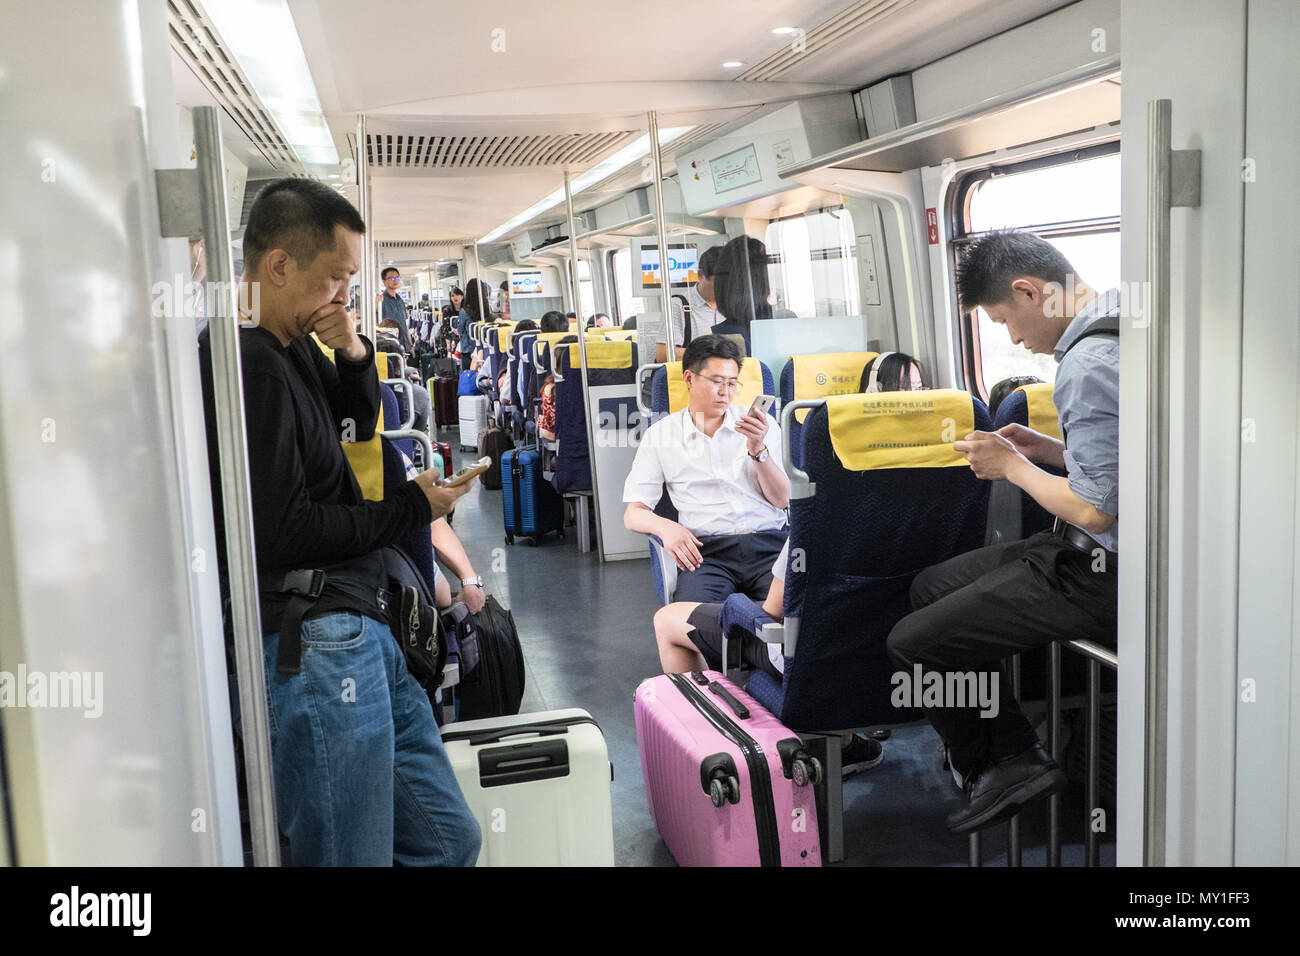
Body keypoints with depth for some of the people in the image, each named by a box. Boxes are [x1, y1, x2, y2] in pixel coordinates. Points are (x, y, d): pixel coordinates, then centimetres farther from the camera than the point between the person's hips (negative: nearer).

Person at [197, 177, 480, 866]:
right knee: (354, 858, 3)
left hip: (355, 628, 10)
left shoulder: (291, 344, 11)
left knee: (449, 841, 16)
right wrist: (412, 508, -8)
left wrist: (353, 355, 3)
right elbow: (281, 531, -21)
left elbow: (360, 424, 24)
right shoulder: (245, 364, -18)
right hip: (310, 643, -10)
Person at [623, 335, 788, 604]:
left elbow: (781, 500, 8)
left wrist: (758, 450, -8)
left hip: (769, 541, 2)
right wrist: (665, 526, -14)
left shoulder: (761, 424, 14)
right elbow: (633, 514, 9)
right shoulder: (659, 434, 12)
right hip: (707, 549, -1)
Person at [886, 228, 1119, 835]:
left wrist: (1011, 467, -11)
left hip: (1099, 579, -11)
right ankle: (1013, 757, 19)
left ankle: (1003, 765, 14)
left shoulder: (1086, 366, -26)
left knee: (911, 645, -10)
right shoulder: (1117, 327, 7)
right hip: (1107, 557, 11)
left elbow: (1097, 511, -26)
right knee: (931, 586, 19)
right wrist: (1049, 450, 8)